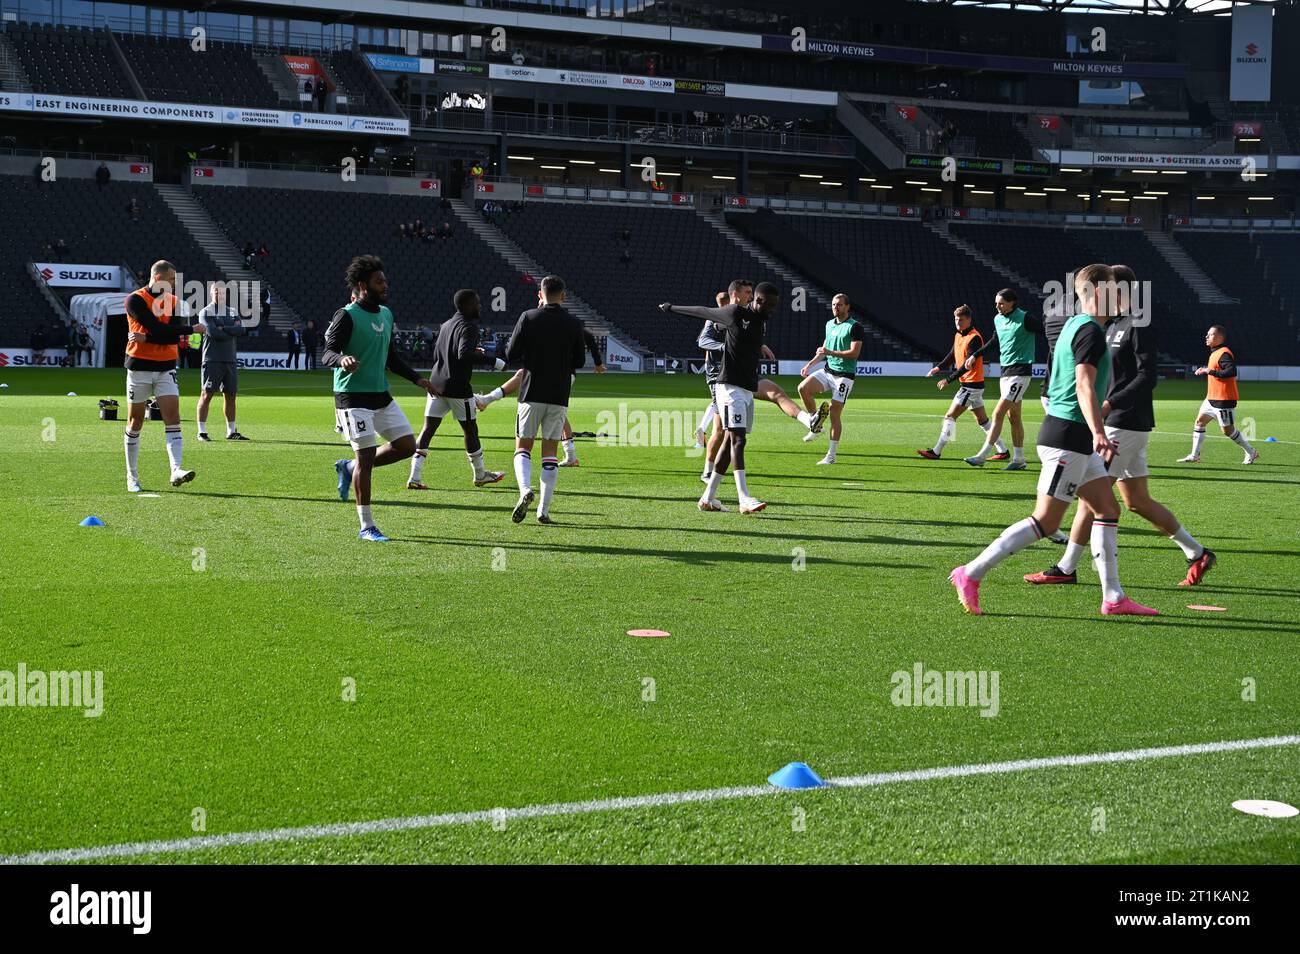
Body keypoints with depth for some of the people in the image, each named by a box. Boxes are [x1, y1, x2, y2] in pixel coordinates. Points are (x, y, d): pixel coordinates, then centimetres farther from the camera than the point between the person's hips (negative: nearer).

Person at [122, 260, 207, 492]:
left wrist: (145, 338, -18)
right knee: (135, 423, 5)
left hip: (166, 368, 4)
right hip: (139, 367, -4)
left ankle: (176, 470, -20)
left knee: (173, 418, -11)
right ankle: (132, 478, 14)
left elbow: (173, 337, -6)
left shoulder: (174, 302, 7)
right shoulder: (135, 300, -9)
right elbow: (158, 328, -20)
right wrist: (192, 329, -14)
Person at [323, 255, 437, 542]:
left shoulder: (386, 314, 12)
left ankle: (349, 468, 23)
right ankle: (366, 527, 1)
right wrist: (342, 359, -40)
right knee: (367, 456, -9)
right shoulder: (347, 316, -11)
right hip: (353, 397, -8)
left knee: (407, 446, 5)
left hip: (381, 395, 8)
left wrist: (416, 379, 19)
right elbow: (328, 353, -18)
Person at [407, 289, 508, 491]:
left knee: (428, 429, 3)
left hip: (436, 383, 7)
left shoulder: (446, 325, 16)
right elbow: (464, 354, -26)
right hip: (457, 387, -7)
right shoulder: (468, 326, -11)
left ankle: (414, 477, -6)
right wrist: (494, 362, -23)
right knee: (470, 429, 9)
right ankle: (480, 475, 24)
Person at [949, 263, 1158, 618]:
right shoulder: (1091, 331, -14)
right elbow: (1084, 385, -25)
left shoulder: (1075, 325, 17)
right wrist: (1098, 433, -35)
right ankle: (971, 574, -6)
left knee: (1107, 508, 11)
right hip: (1069, 437, -11)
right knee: (1045, 522, -9)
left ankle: (1114, 598, 12)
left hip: (1075, 440, 11)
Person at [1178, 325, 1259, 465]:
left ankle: (1251, 453, 11)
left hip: (1223, 399, -10)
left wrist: (1210, 371, -27)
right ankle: (1194, 456, 10)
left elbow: (1231, 372, -31)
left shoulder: (1224, 353, -17)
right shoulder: (1215, 353, 15)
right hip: (1212, 398, 10)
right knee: (1199, 422, 7)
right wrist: (1204, 370, 14)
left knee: (1228, 430, -3)